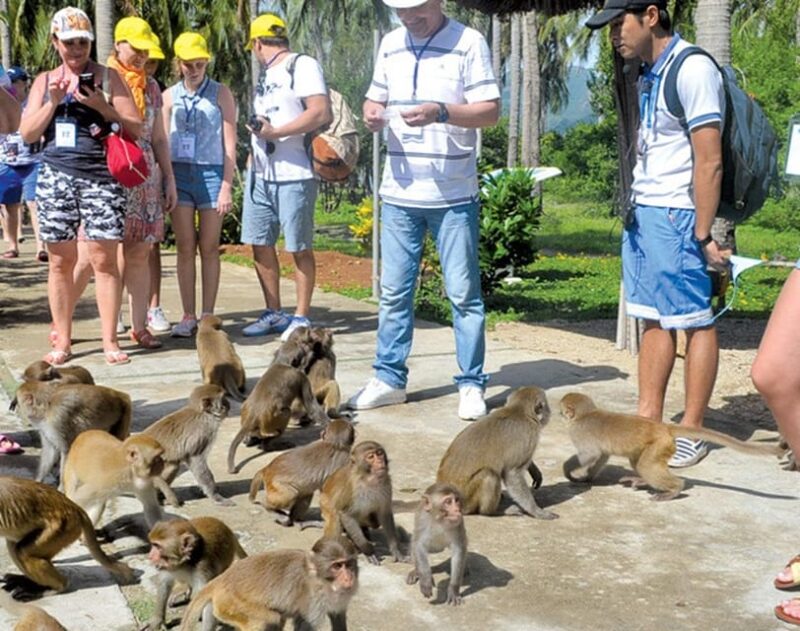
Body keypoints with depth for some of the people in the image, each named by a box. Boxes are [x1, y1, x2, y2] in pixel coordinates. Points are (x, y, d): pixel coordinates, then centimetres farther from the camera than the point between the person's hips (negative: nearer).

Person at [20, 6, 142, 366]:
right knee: (61, 261, 3)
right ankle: (62, 341, 11)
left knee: (104, 259, -5)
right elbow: (27, 134, 9)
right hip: (56, 178, 2)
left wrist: (101, 105, -11)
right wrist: (53, 101, -4)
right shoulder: (45, 81, 15)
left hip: (101, 178, -2)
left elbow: (136, 128, 2)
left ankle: (109, 341, 2)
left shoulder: (107, 78, 7)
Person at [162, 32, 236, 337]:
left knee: (209, 249, 2)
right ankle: (188, 316, 7)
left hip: (211, 173, -2)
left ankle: (208, 316, 8)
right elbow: (162, 143, 11)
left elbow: (229, 143, 1)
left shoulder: (220, 94, 3)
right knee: (185, 248, 2)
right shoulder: (169, 96, 9)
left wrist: (227, 187, -6)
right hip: (179, 173, 2)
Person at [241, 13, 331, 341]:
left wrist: (274, 132, -17)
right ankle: (274, 314, 19)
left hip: (294, 175, -8)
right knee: (260, 244, 9)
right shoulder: (267, 74, 19)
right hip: (260, 175, 8)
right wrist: (253, 158, 18)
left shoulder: (302, 65, -6)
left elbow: (321, 113, -18)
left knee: (299, 248, -1)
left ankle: (301, 317, 9)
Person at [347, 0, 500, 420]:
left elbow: (491, 111, -9)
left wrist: (442, 112, -25)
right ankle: (389, 378, 20)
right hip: (399, 194, 5)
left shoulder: (468, 43, -5)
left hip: (453, 196, -4)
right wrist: (373, 113, -6)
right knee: (393, 293, 9)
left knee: (464, 295, 2)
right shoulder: (390, 44, 10)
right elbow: (376, 98, 18)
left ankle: (471, 385, 11)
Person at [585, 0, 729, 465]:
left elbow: (709, 162, -17)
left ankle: (691, 434, 7)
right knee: (654, 319, 12)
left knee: (696, 322, 0)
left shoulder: (692, 70, -14)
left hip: (678, 217, -9)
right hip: (644, 213, 9)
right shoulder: (650, 74, 14)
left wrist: (702, 236, -18)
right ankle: (648, 420, 19)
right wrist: (635, 211, 11)